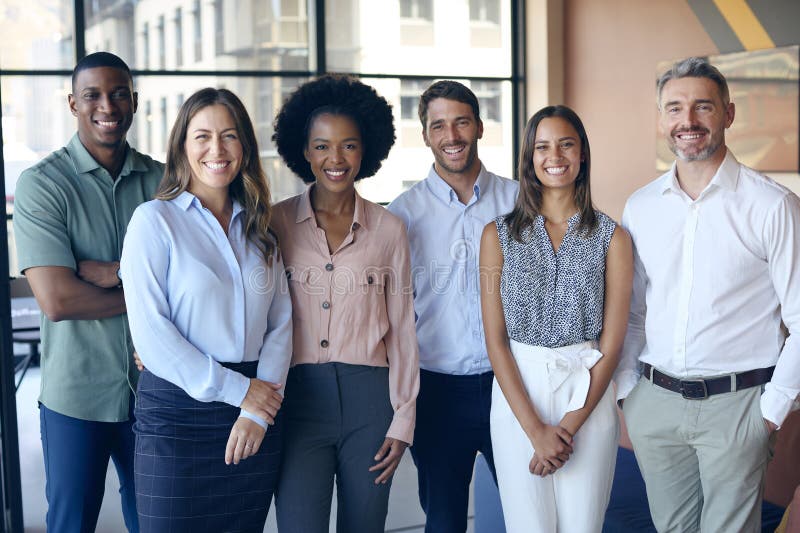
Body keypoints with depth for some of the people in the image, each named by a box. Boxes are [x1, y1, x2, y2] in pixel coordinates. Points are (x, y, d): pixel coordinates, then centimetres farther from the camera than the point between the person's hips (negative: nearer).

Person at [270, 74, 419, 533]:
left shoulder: (389, 229, 5)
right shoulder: (277, 223, 2)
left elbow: (402, 330, 7)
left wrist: (403, 420, 3)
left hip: (370, 398, 1)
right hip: (299, 397, -1)